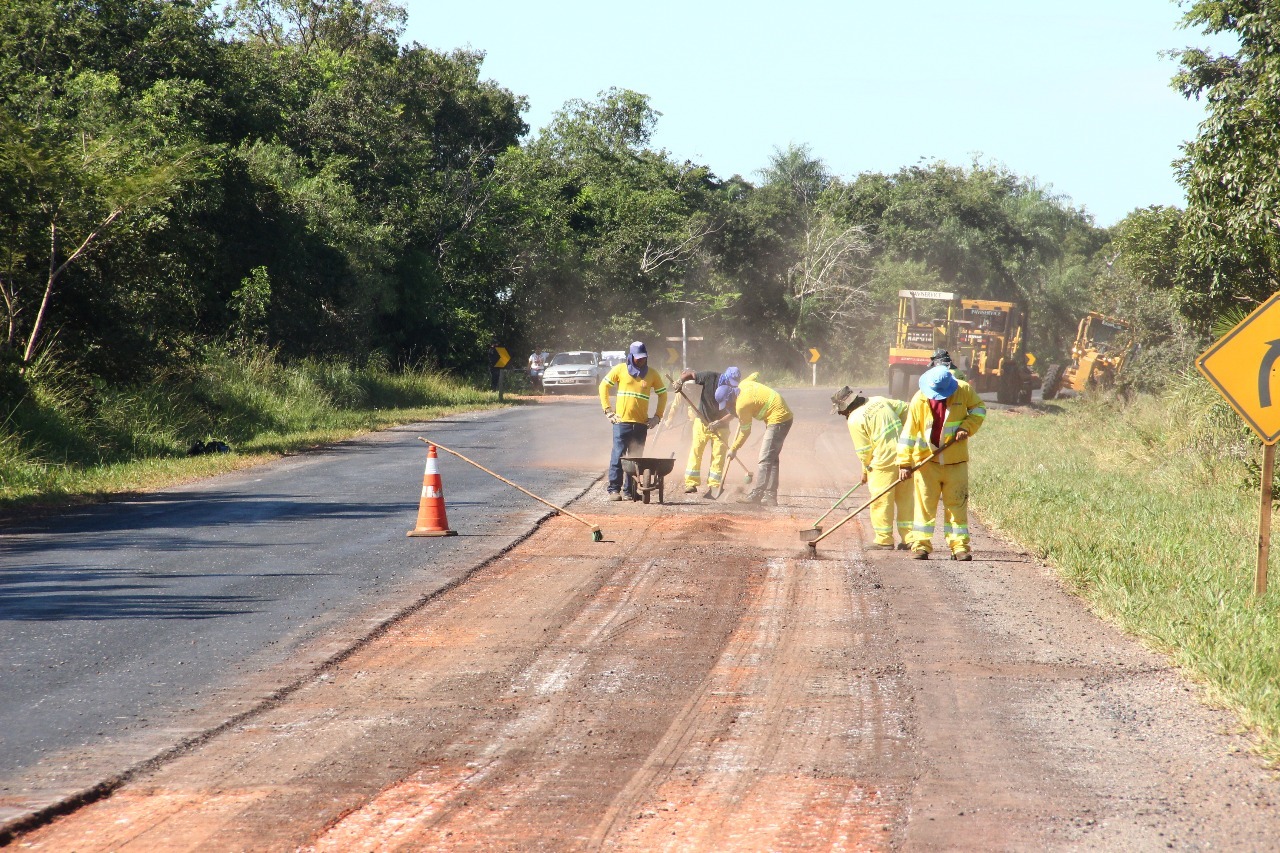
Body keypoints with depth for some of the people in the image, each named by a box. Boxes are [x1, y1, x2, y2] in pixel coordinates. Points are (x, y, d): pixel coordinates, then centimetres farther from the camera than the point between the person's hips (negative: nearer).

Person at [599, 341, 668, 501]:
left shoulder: (652, 374, 9)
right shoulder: (620, 370, 4)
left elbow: (663, 394, 18)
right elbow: (604, 386, 9)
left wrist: (658, 416, 8)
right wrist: (607, 409, 2)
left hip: (641, 423, 2)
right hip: (622, 422, -2)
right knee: (618, 456, -7)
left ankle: (630, 490, 9)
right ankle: (614, 489, -4)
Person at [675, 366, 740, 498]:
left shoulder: (733, 391, -15)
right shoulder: (710, 377, -18)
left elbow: (732, 414, -16)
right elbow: (688, 374, -9)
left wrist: (720, 422, -31)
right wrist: (680, 382, -29)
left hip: (720, 426, 0)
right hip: (702, 421, 0)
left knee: (718, 456, -6)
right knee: (696, 451, -2)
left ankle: (712, 488, -4)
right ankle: (691, 483, 5)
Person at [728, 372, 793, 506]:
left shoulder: (742, 405, -19)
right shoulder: (743, 384, 4)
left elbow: (745, 431, -7)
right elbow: (755, 375, 29)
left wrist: (734, 449, 6)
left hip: (777, 421, -10)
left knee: (765, 459, -10)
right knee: (772, 458, 11)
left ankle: (757, 494, -12)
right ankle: (770, 496, 11)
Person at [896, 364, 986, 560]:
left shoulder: (964, 391, -7)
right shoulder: (919, 400, -11)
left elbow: (979, 408, 10)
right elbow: (909, 432, -9)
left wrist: (967, 427, -9)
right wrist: (904, 463, -13)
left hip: (955, 460, 1)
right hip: (927, 460, -1)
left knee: (957, 503, 4)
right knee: (924, 503, -1)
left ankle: (959, 546, 8)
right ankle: (921, 545, 4)